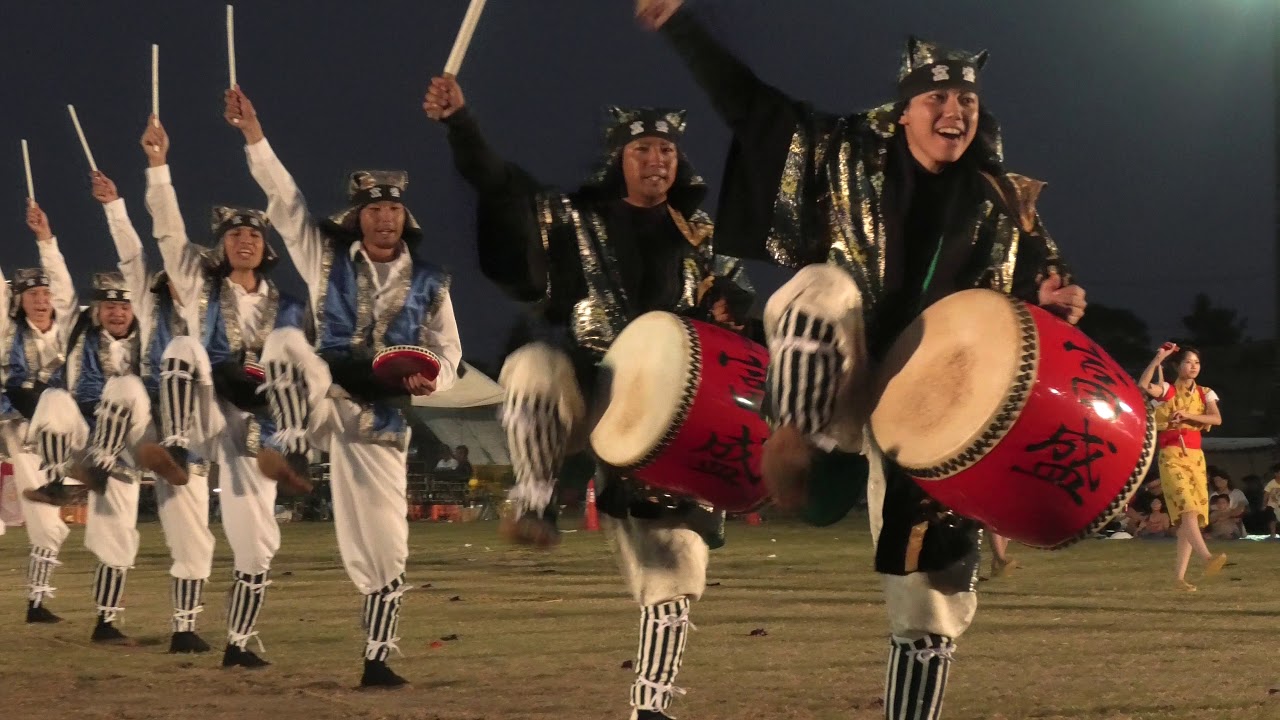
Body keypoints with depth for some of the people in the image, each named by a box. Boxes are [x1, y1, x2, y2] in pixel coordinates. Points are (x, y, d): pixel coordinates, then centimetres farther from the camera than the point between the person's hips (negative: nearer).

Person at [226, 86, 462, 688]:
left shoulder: (428, 282, 5)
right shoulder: (327, 258, 3)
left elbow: (448, 355, 9)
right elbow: (284, 200, -8)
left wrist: (431, 380, -15)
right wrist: (254, 138, -20)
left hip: (381, 421, 1)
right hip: (325, 399, -1)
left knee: (382, 550, -1)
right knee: (285, 341, -33)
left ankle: (378, 661, 11)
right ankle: (292, 448, -32)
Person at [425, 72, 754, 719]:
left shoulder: (698, 237, 12)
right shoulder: (572, 218, 4)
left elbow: (733, 292, 19)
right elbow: (497, 184, -7)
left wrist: (727, 305, -7)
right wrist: (459, 123, -23)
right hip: (584, 394, -2)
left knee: (671, 570, -1)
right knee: (534, 366, -39)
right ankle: (533, 503, -28)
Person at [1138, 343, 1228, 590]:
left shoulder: (1205, 394, 14)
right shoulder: (1168, 390, 2)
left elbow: (1216, 419, -5)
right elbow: (1143, 385, -19)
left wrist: (1187, 415, -16)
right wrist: (1159, 358, -20)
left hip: (1196, 457, 5)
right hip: (1172, 456, -5)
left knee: (1189, 518, 1)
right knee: (1187, 508, -23)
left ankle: (1179, 575, 5)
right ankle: (1208, 558, -42)